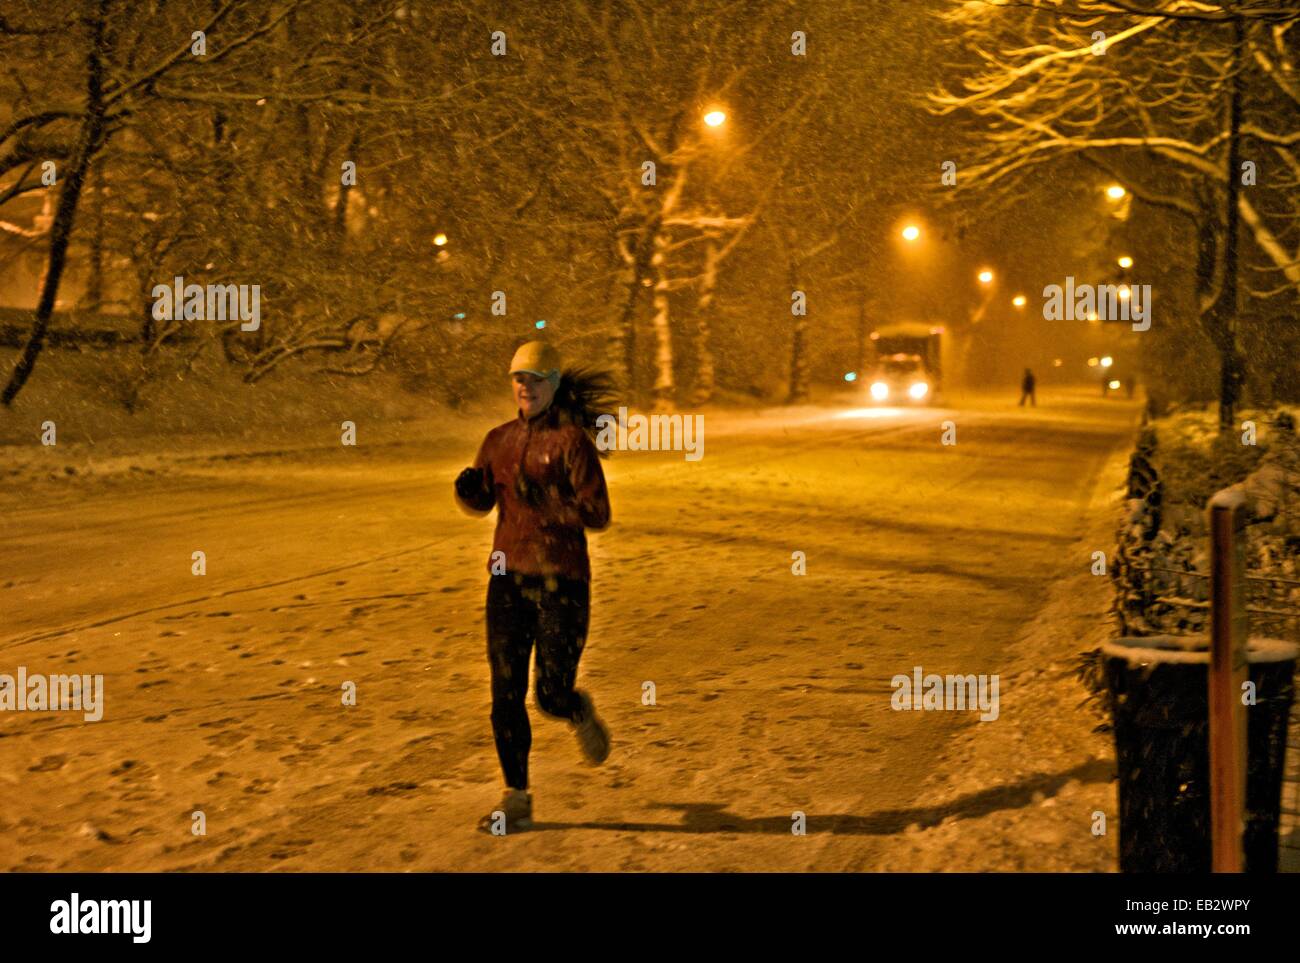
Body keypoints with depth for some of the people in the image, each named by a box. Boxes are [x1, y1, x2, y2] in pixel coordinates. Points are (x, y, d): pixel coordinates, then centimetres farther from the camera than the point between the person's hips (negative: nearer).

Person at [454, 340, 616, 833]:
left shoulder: (571, 440, -8)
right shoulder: (499, 440, 9)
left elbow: (597, 515, -12)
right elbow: (481, 502, 23)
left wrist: (547, 501, -25)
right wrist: (468, 488, 0)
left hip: (561, 580, -5)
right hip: (508, 577, 5)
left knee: (553, 695, -1)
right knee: (505, 695, 2)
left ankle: (582, 714, 36)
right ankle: (516, 800, 12)